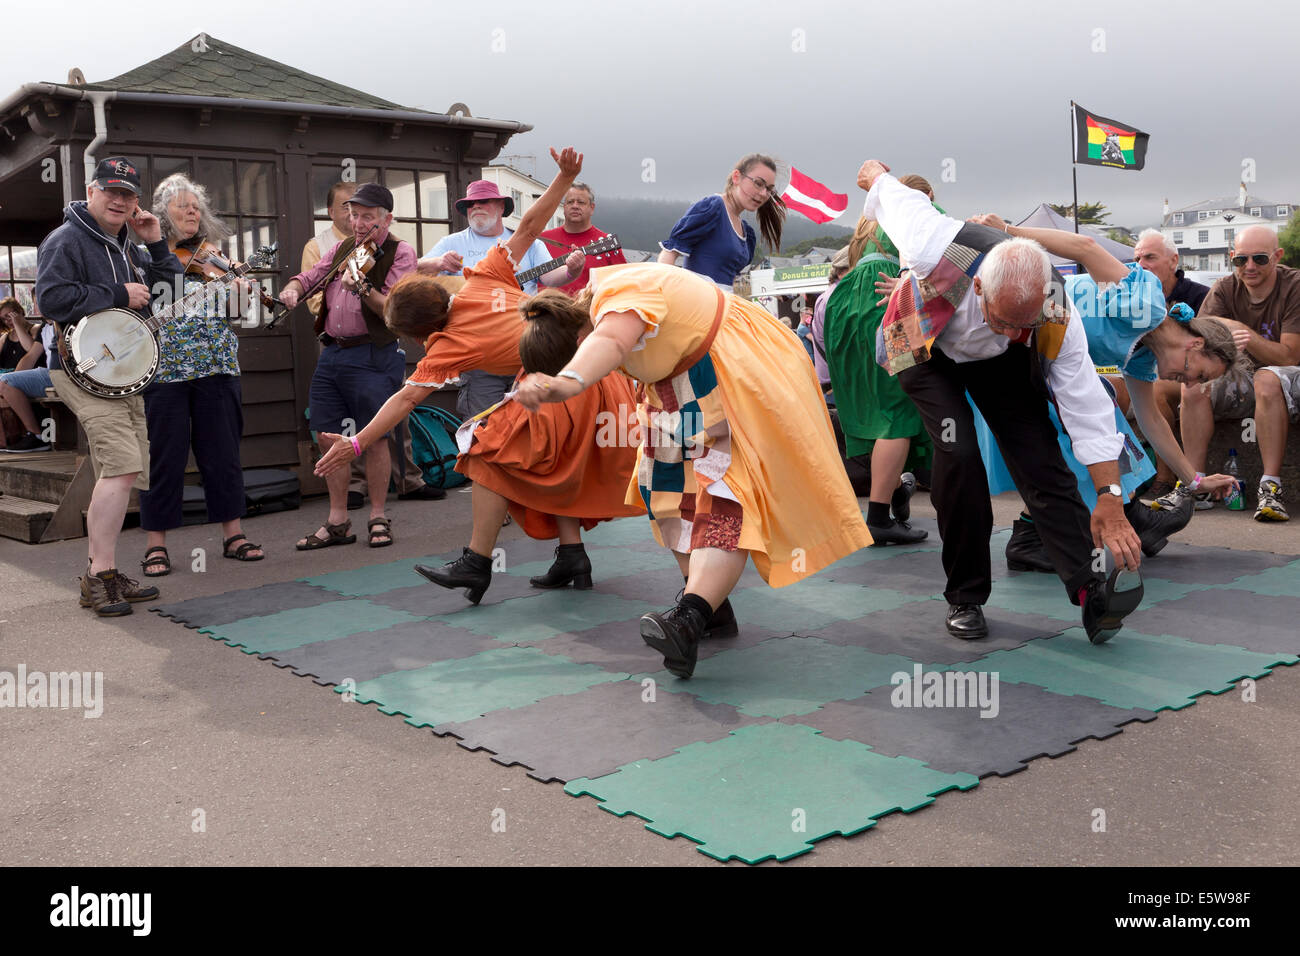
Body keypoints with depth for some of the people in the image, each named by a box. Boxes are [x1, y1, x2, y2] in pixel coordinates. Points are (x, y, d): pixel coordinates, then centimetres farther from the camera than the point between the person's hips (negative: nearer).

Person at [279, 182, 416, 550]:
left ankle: (378, 517, 12)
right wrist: (292, 289, -4)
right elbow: (308, 277, 19)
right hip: (331, 353, 6)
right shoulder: (343, 249, 16)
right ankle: (338, 521, 15)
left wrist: (362, 288, -29)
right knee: (328, 435, 6)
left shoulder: (400, 253, -3)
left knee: (374, 437, -2)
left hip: (372, 357, -6)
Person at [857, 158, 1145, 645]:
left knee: (1042, 459, -15)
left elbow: (1088, 410, -29)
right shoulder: (938, 249, -42)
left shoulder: (1057, 319, -35)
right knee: (958, 454, -20)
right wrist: (875, 174, 6)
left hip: (998, 363, 2)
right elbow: (895, 195, -19)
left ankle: (1091, 589, -17)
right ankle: (965, 597, -6)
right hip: (926, 347, -2)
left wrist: (1110, 501, -31)